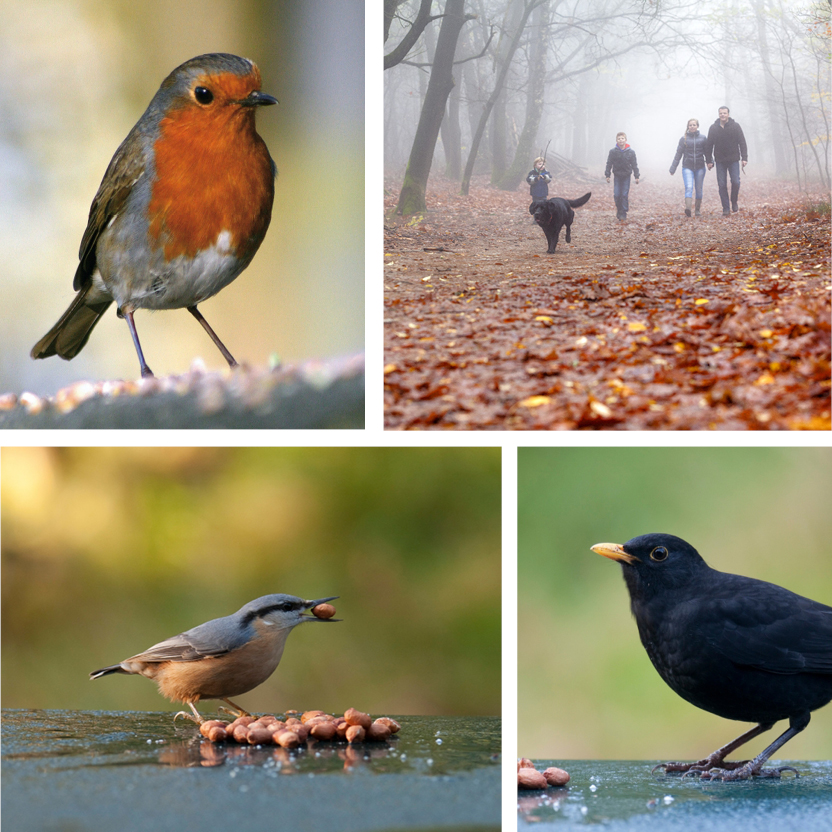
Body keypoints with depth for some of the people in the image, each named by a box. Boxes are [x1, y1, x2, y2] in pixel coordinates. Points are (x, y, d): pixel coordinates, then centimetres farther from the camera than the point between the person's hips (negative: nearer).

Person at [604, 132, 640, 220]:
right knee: (616, 195, -2)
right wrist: (607, 175, 0)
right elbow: (609, 164, 3)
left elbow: (634, 165, 4)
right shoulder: (613, 152, -3)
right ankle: (619, 210, 18)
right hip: (617, 176, 1)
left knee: (625, 195, -2)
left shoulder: (631, 152, -2)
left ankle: (623, 213, 4)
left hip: (626, 176, -1)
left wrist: (636, 176, 2)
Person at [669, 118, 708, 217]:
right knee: (689, 187, -17)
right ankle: (687, 209, -30)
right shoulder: (684, 139, 5)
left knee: (699, 189, 6)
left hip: (700, 168, 1)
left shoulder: (702, 138, 6)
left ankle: (697, 209, 17)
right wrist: (673, 168, 6)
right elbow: (678, 154, 7)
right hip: (687, 167, -1)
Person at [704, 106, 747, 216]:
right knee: (722, 185, -3)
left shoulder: (735, 126, 0)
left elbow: (742, 143, 0)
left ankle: (734, 202, 17)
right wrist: (709, 161, 3)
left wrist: (744, 158, -8)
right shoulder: (713, 128, 4)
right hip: (720, 161, 1)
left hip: (734, 160, -1)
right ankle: (726, 208, 2)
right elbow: (709, 145, 8)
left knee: (735, 182, -8)